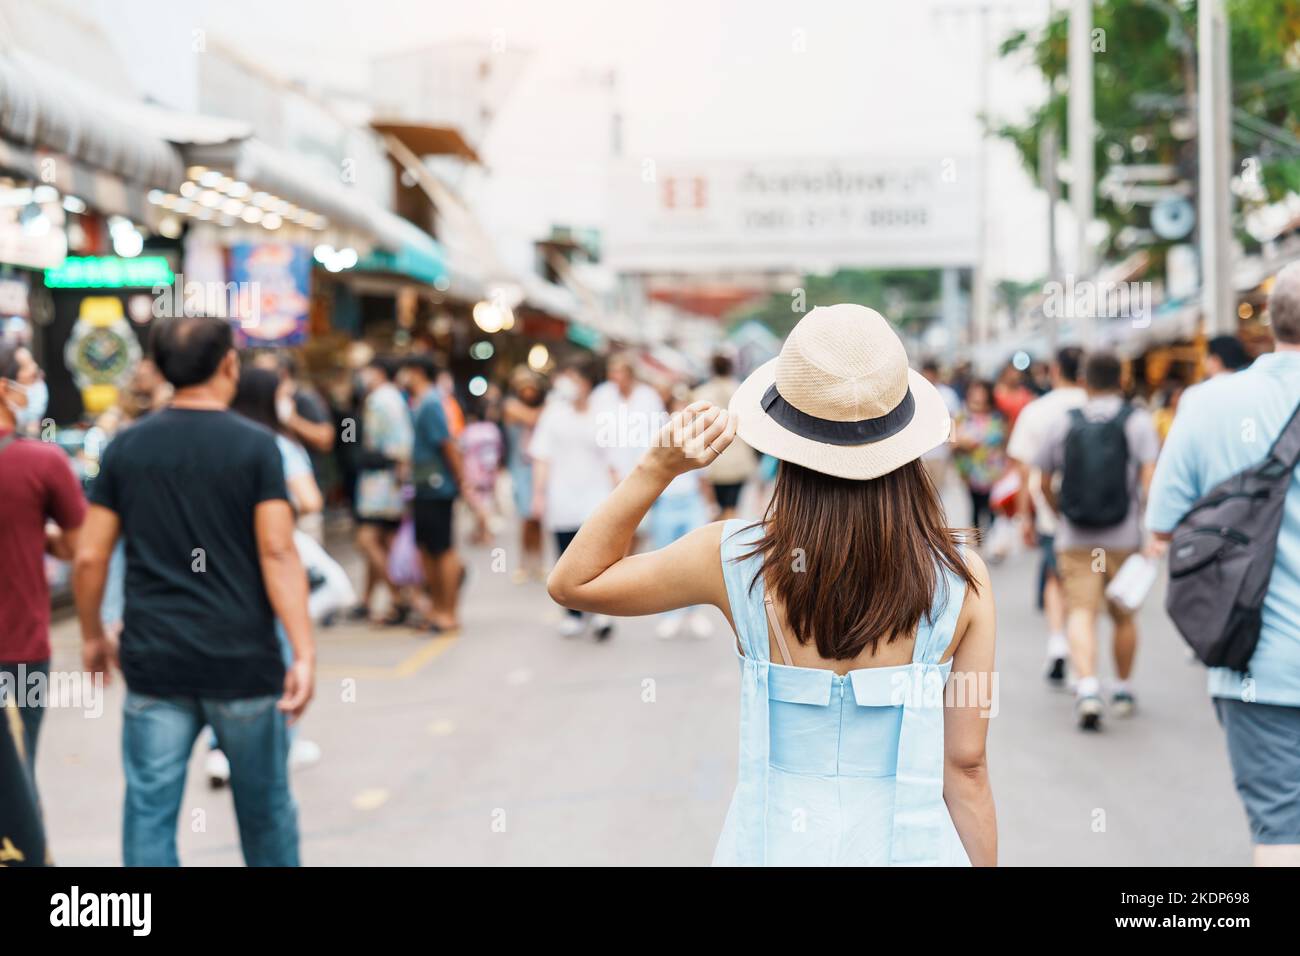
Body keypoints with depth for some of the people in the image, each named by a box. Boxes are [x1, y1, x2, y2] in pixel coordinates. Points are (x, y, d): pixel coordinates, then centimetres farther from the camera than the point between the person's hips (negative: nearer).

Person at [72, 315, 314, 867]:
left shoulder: (127, 448, 3)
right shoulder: (255, 446, -5)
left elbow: (89, 557, 2)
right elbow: (278, 554, -12)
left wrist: (92, 636, 17)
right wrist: (304, 654, -13)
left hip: (154, 662, 2)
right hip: (243, 663, -1)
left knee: (149, 812, 4)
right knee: (264, 809, 14)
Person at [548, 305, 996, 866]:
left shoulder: (737, 559, -13)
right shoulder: (961, 579, -13)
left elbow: (573, 582, 2)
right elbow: (966, 766, -7)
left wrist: (657, 469, -7)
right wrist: (984, 861, 7)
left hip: (774, 841, 1)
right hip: (907, 844, 0)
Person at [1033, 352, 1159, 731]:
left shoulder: (1063, 423, 7)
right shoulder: (1137, 420, 2)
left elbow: (1044, 483, 13)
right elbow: (1150, 474, -9)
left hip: (1074, 539, 0)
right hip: (1124, 536, 0)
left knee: (1080, 612, -6)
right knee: (1124, 615, 15)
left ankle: (1087, 686, -26)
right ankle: (1122, 690, 28)